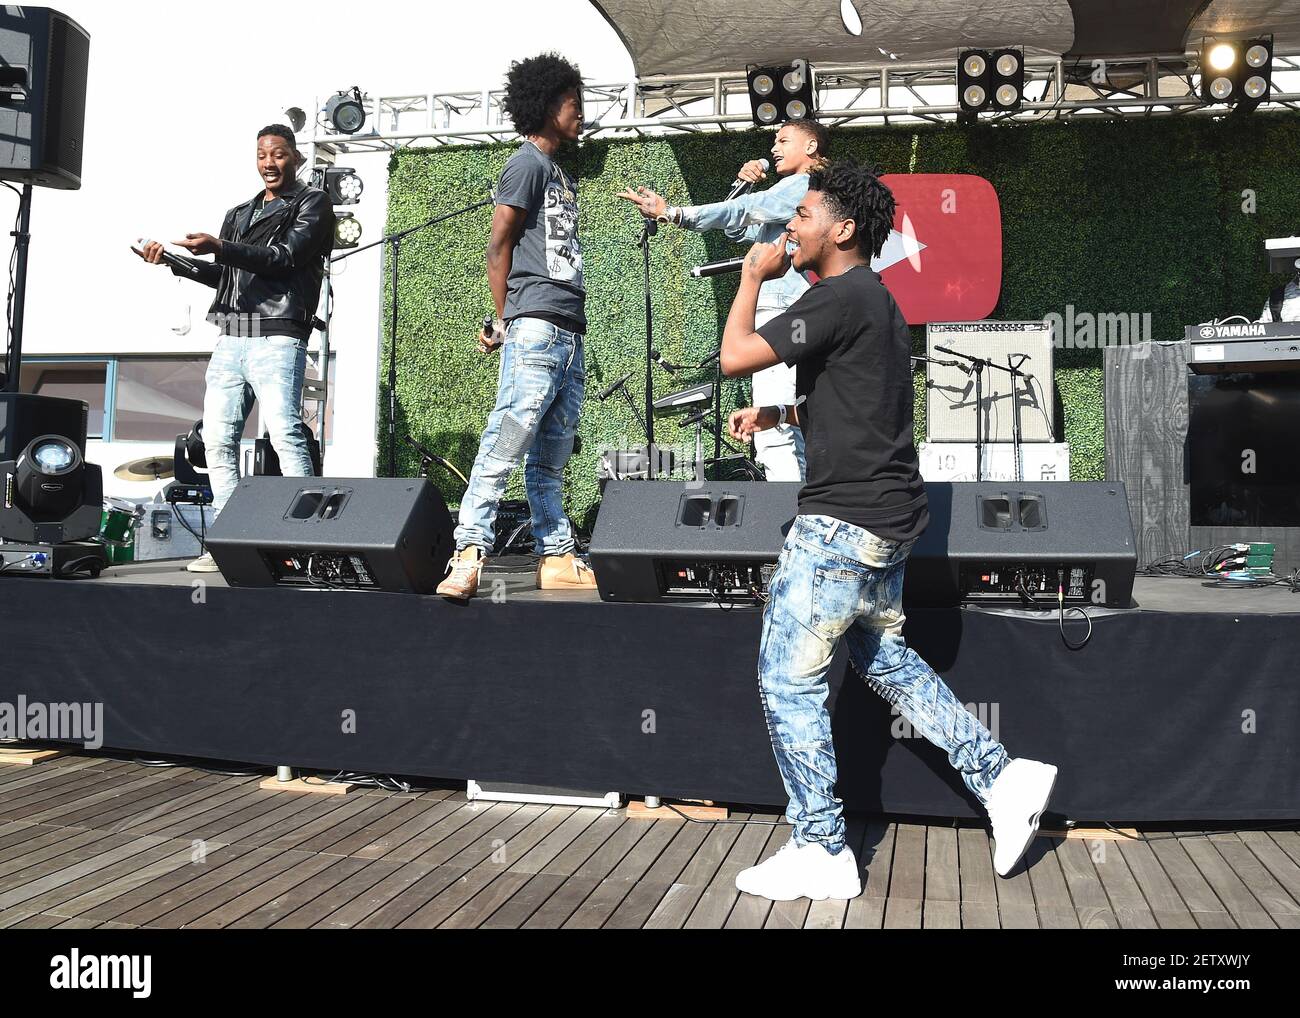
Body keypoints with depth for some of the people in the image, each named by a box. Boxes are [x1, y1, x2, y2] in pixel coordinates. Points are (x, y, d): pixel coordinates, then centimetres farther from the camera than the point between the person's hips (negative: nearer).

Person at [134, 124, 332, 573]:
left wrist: (219, 248, -17)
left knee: (285, 435, -17)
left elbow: (286, 258, -9)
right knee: (217, 440, 1)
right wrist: (175, 261, 13)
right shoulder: (239, 214, 27)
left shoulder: (312, 203, 7)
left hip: (276, 338, -7)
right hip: (230, 338, 7)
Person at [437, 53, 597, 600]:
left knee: (551, 457, 10)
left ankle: (557, 557, 14)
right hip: (536, 328, -9)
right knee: (505, 445, -15)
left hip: (568, 334, 9)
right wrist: (505, 322, -3)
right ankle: (469, 554, -15)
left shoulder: (562, 174, 25)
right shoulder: (528, 163, -1)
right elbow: (498, 245, -5)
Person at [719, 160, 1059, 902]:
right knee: (884, 657, 22)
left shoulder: (842, 298, -15)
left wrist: (753, 277, -3)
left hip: (844, 522, -10)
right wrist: (776, 415, 15)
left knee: (789, 680, -2)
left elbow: (736, 356, -19)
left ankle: (822, 853, 8)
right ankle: (1004, 777, 25)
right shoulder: (874, 300, 17)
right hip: (887, 518, 10)